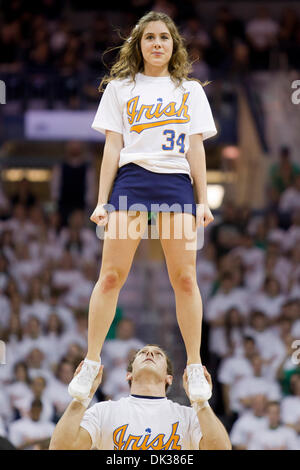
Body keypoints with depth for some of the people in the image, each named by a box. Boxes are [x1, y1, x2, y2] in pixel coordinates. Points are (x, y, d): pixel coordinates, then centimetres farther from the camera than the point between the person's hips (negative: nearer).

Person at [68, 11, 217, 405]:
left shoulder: (190, 91, 16)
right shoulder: (120, 88, 14)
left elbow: (196, 148, 12)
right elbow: (112, 147, 9)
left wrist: (202, 200, 4)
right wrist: (102, 201, 2)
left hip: (177, 181, 1)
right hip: (131, 179, -1)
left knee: (185, 277, -3)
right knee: (111, 275, -6)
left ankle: (195, 368, 3)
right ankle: (91, 364, 0)